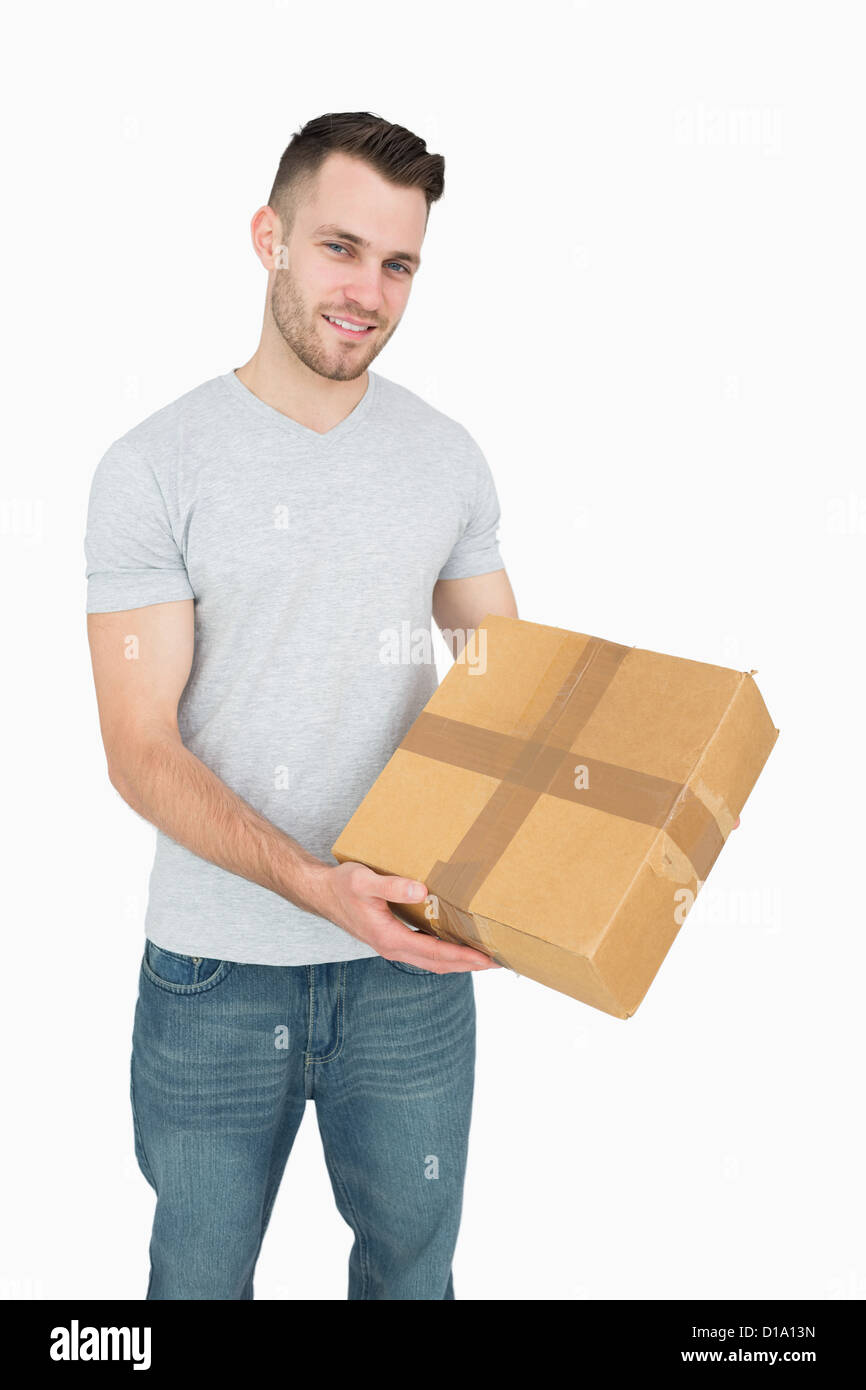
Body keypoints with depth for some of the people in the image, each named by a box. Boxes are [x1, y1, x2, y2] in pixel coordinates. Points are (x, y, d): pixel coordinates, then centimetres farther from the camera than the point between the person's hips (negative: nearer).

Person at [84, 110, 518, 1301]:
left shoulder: (448, 457, 2)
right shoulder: (154, 468, -10)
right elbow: (142, 751, -13)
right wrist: (311, 880, -27)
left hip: (412, 955, 3)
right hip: (214, 971, -2)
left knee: (412, 1261, 22)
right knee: (201, 1271, 20)